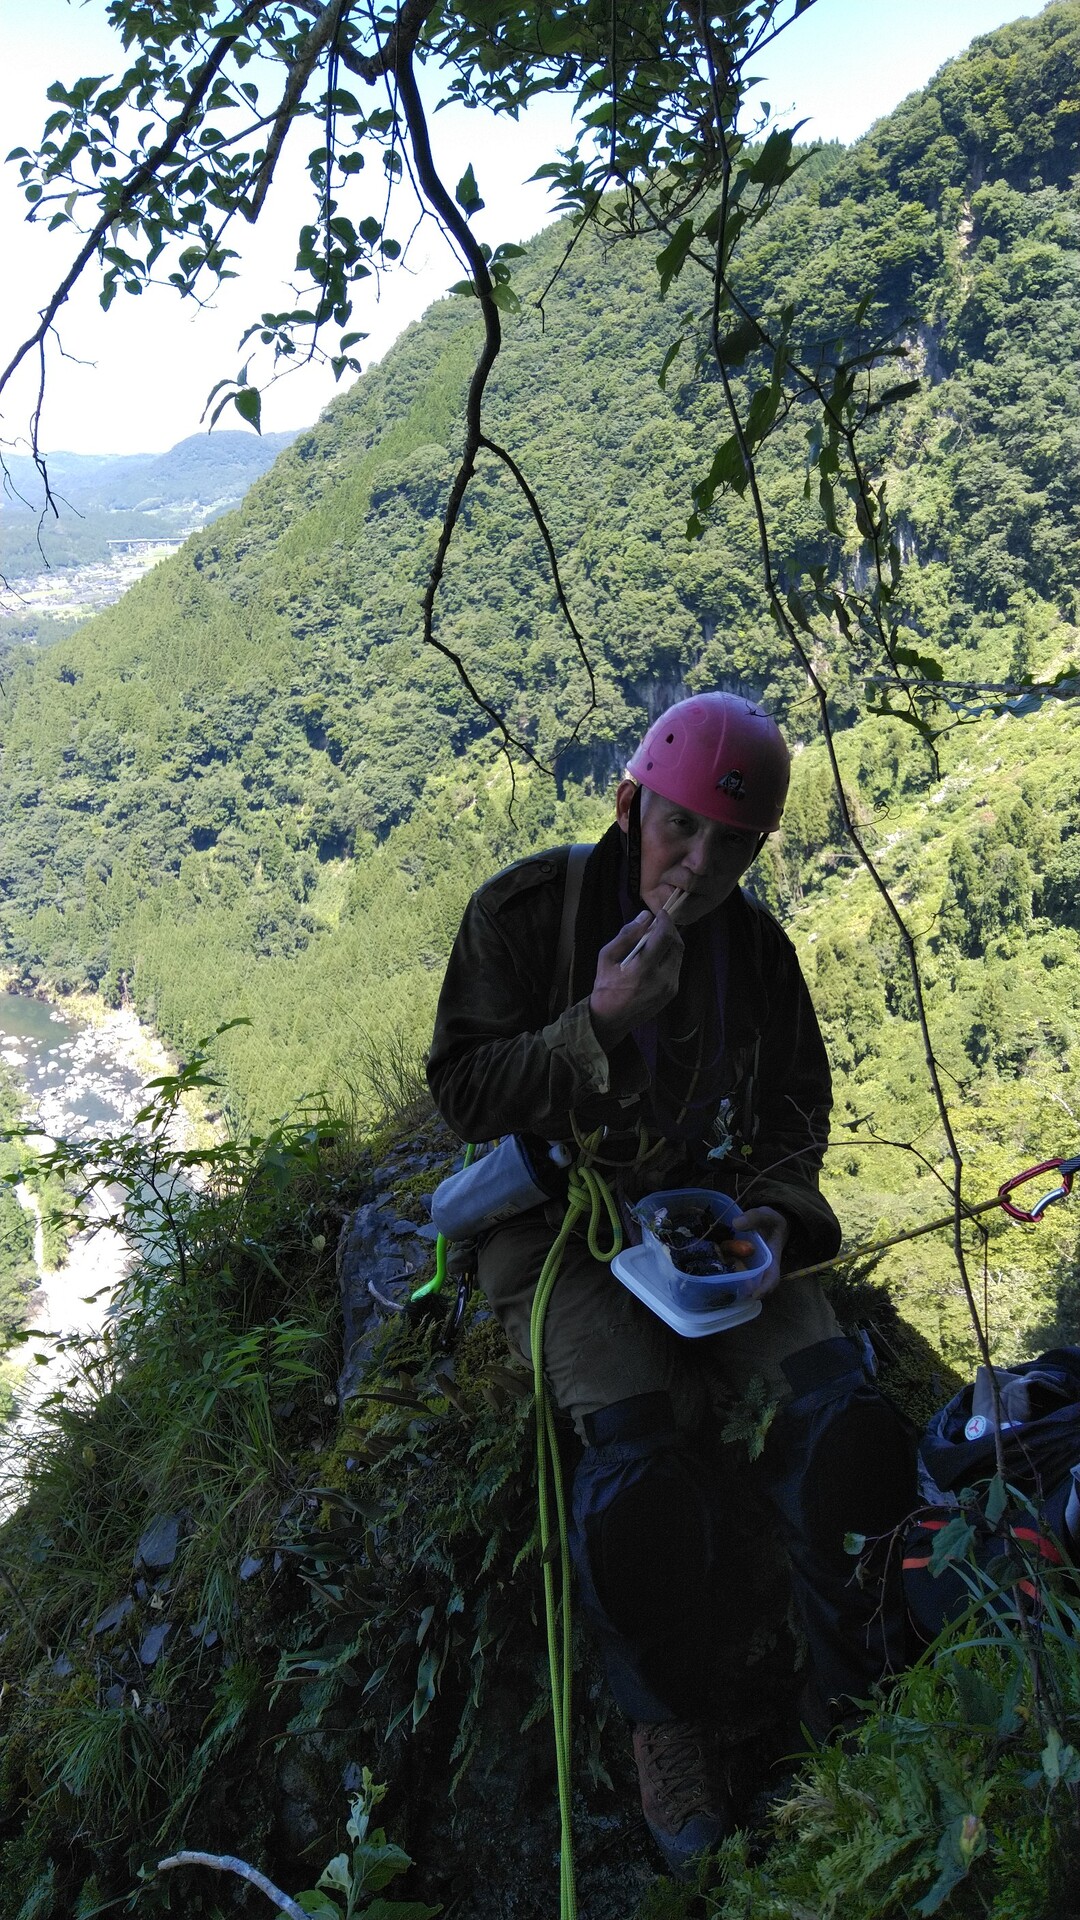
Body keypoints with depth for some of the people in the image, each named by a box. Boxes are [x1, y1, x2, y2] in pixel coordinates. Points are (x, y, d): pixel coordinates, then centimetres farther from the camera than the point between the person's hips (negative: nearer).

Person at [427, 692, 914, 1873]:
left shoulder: (757, 946, 4)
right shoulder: (529, 909, -10)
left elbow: (793, 1108, 14)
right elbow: (463, 1094, -11)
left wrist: (777, 1211, -7)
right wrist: (596, 1025, -25)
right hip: (565, 1229, -4)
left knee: (845, 1414, -17)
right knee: (639, 1459, -26)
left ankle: (854, 1706, 7)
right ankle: (667, 1722, 3)